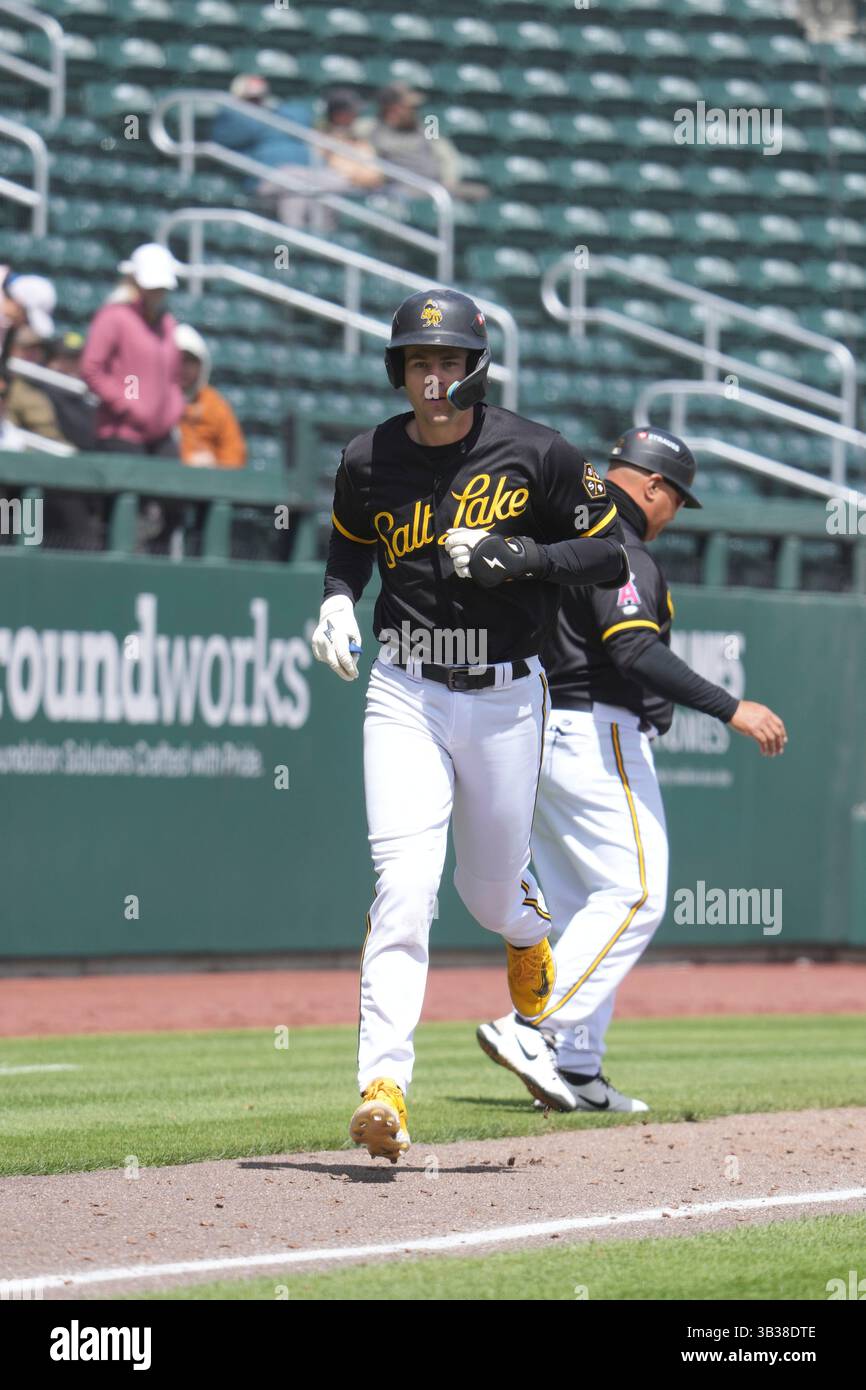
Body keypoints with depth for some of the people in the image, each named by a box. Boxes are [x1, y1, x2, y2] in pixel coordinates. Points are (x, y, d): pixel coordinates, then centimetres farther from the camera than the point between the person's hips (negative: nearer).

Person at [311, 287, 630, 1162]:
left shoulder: (537, 455, -6)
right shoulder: (368, 462, 1)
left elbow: (608, 554, -2)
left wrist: (520, 556, -18)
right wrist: (337, 600, 0)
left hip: (504, 699, 0)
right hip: (404, 695, 0)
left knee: (489, 892, 13)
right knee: (405, 885, -16)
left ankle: (527, 926, 53)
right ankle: (383, 1084, -20)